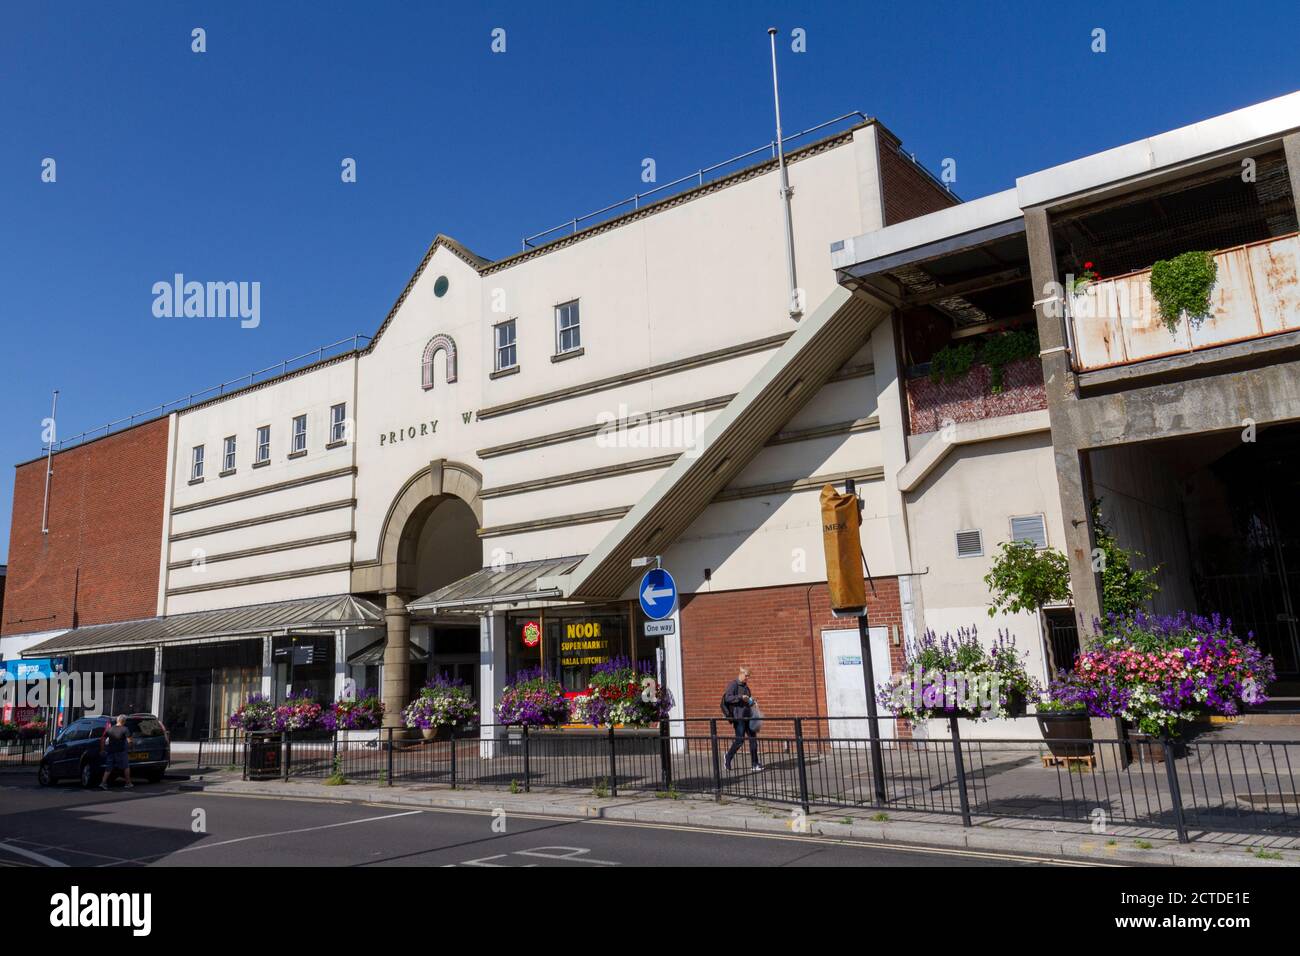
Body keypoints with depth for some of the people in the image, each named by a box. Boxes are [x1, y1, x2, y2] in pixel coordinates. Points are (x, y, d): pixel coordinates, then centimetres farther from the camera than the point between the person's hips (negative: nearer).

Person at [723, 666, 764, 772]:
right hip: (739, 717, -8)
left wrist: (751, 701, 10)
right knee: (740, 740, -7)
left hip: (748, 716, 8)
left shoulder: (745, 686, 18)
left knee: (753, 739, 3)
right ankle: (728, 757, 16)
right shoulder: (733, 685, -7)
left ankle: (755, 763, 7)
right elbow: (727, 698, -19)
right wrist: (741, 697, -25)